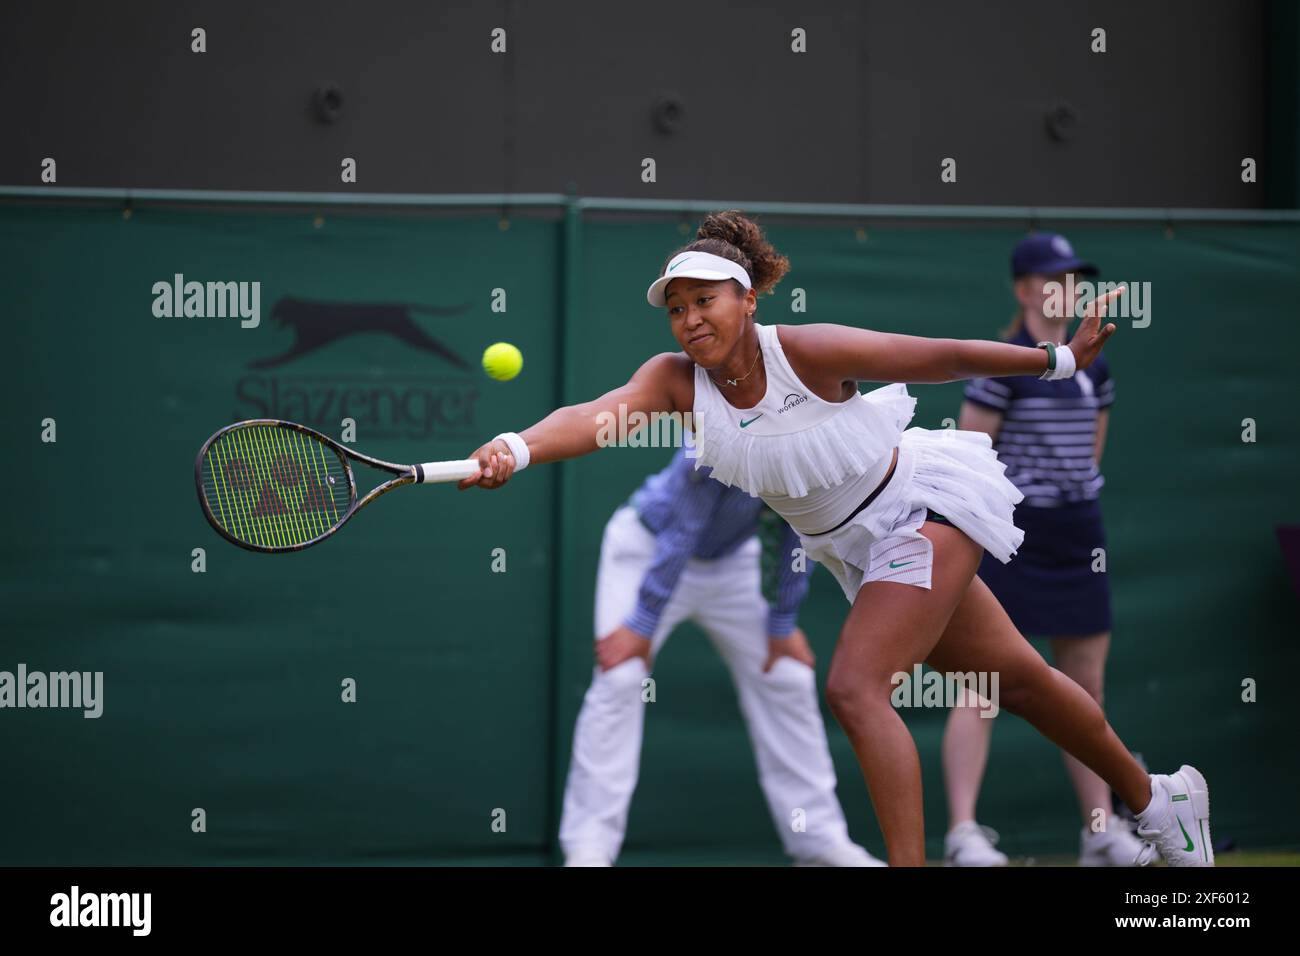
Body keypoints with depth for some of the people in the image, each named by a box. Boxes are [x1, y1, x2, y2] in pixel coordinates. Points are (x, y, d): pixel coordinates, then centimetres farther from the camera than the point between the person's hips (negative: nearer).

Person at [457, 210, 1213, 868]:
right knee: (1015, 678, 18)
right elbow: (596, 415, -32)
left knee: (855, 688, -23)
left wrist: (1059, 359, -14)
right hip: (853, 547, 6)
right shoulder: (676, 380, -14)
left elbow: (942, 358, -17)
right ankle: (1157, 799, 37)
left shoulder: (808, 352, -25)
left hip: (921, 508, -6)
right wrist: (515, 449, -52)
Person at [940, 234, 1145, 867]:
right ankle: (962, 833, -10)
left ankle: (1100, 831, 13)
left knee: (1086, 688, 8)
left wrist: (1074, 500, 11)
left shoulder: (1093, 368, 11)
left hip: (1078, 541, 7)